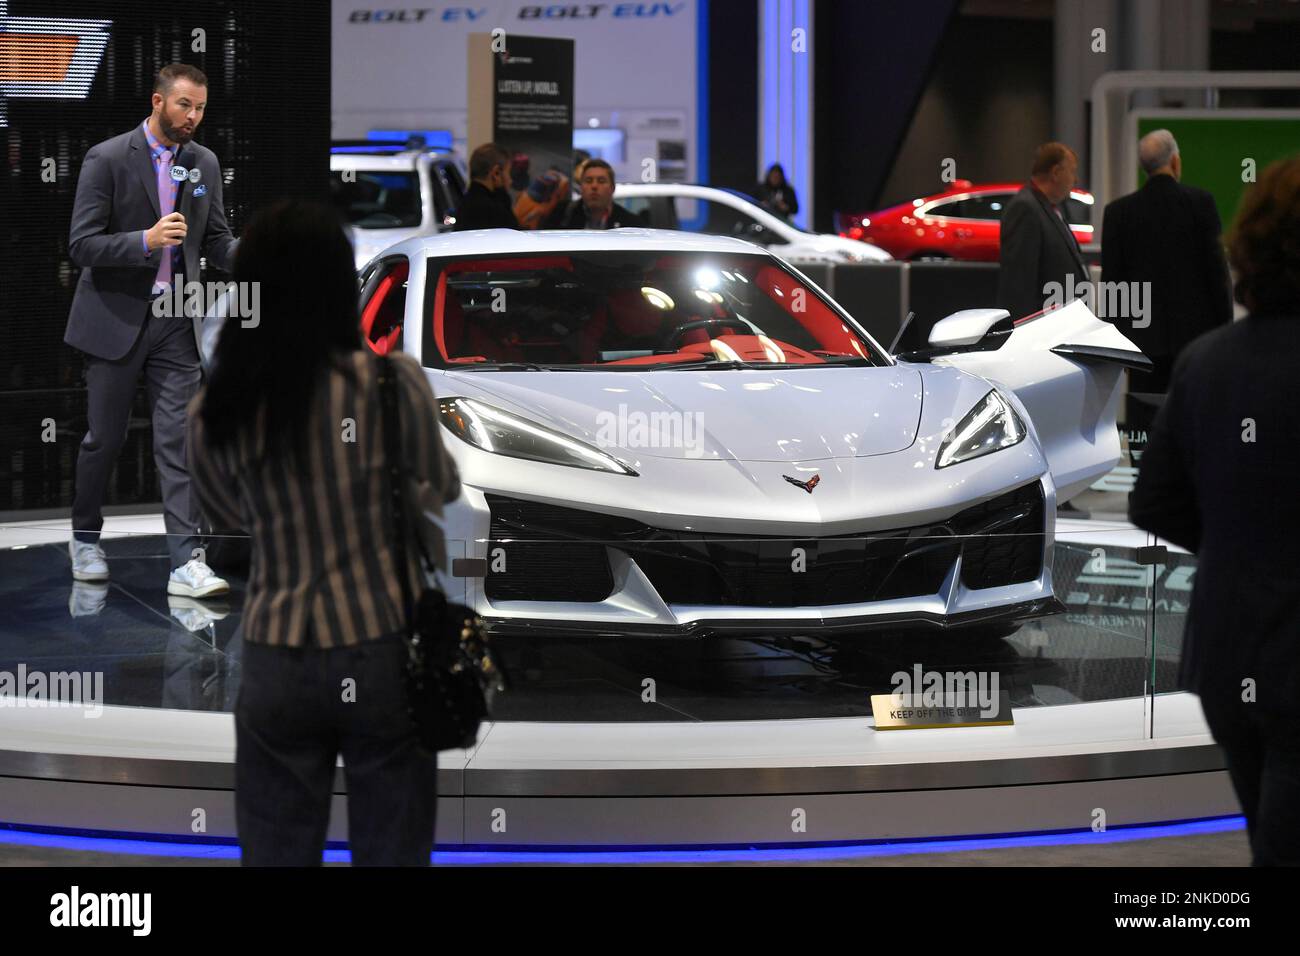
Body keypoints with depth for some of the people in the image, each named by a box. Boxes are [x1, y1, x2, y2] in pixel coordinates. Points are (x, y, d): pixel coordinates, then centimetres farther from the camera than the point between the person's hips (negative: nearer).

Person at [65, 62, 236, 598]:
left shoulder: (205, 164, 8)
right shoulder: (107, 159, -9)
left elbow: (216, 241, 14)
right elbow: (81, 246, -13)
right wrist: (146, 240, -27)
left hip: (174, 322, 4)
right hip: (116, 319, -3)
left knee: (179, 441, -5)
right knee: (104, 438, 8)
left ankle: (186, 562, -10)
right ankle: (85, 539, 30)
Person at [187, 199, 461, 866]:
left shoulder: (213, 413, -4)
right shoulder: (391, 380, -11)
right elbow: (440, 492, 5)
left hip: (274, 661, 2)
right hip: (381, 651, -2)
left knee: (275, 855, 11)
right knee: (390, 852, 8)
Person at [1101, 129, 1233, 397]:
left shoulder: (1118, 211, 1)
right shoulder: (1200, 202, -4)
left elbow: (1111, 277, 3)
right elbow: (1216, 267, -4)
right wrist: (1225, 324, 4)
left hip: (1143, 337, 1)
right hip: (1194, 332, -1)